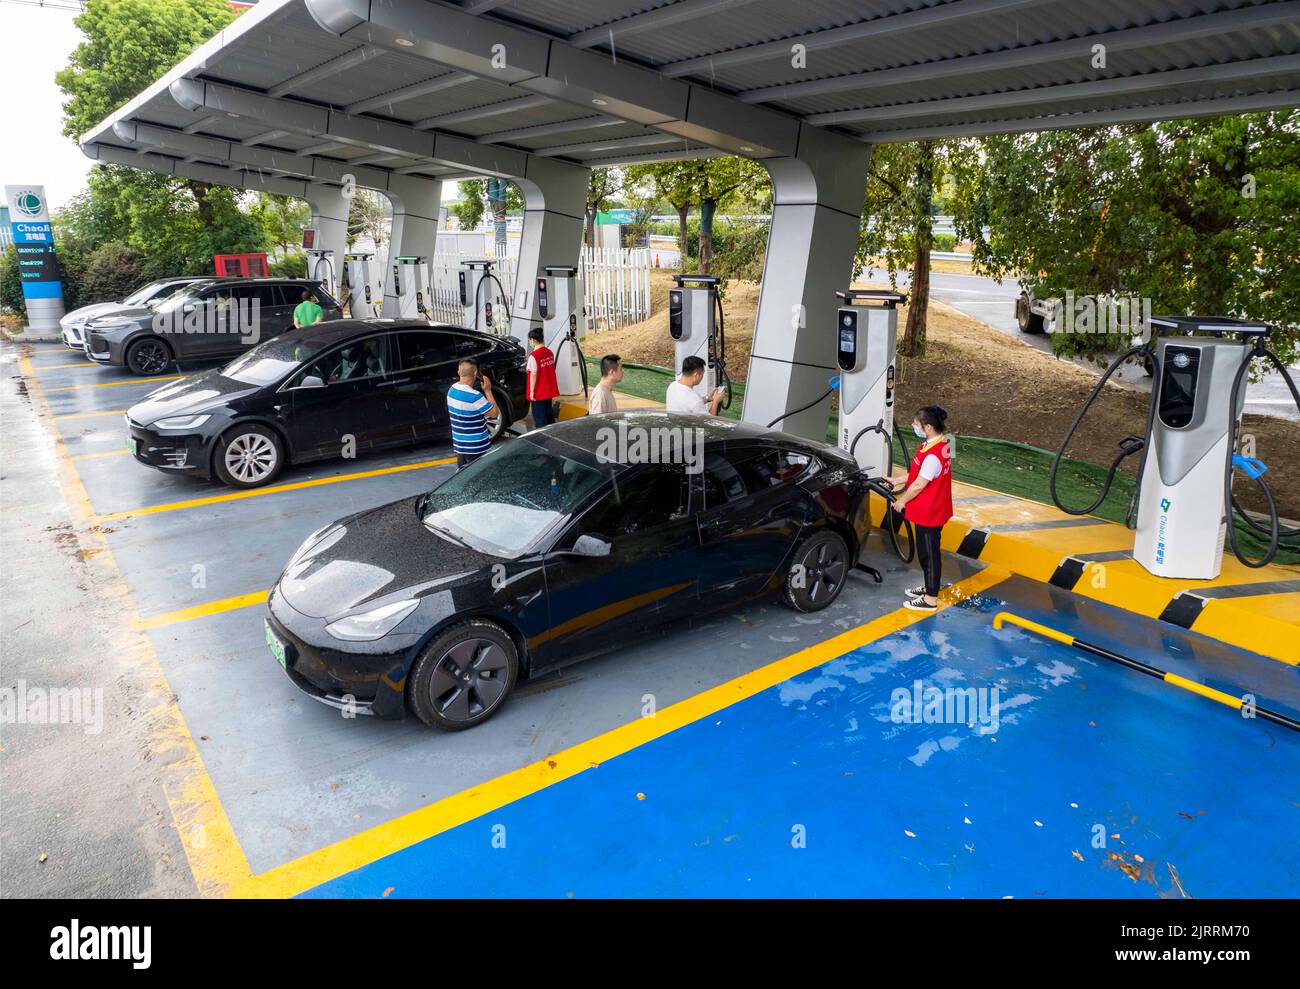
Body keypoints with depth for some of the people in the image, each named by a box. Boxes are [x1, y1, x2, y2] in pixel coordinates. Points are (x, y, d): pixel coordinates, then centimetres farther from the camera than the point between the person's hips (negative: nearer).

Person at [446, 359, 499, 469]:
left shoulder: (451, 390, 1)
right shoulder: (475, 396, -24)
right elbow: (494, 413, -16)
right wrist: (488, 391, -9)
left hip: (458, 445, 8)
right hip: (475, 448, -8)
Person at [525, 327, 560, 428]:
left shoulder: (533, 356, -19)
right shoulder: (549, 352, 2)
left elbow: (533, 375, -19)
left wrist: (531, 391, -14)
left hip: (538, 393, -7)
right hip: (549, 390, 7)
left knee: (539, 416, 3)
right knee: (549, 413, 17)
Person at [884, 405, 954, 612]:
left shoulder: (932, 454, -28)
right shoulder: (940, 444, 4)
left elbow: (919, 484, -23)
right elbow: (916, 473, 12)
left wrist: (902, 501, -9)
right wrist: (895, 480, 13)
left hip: (929, 513, -10)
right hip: (931, 511, 10)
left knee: (929, 553, 2)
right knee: (926, 551, 23)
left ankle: (930, 599, 14)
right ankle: (929, 587, 39)